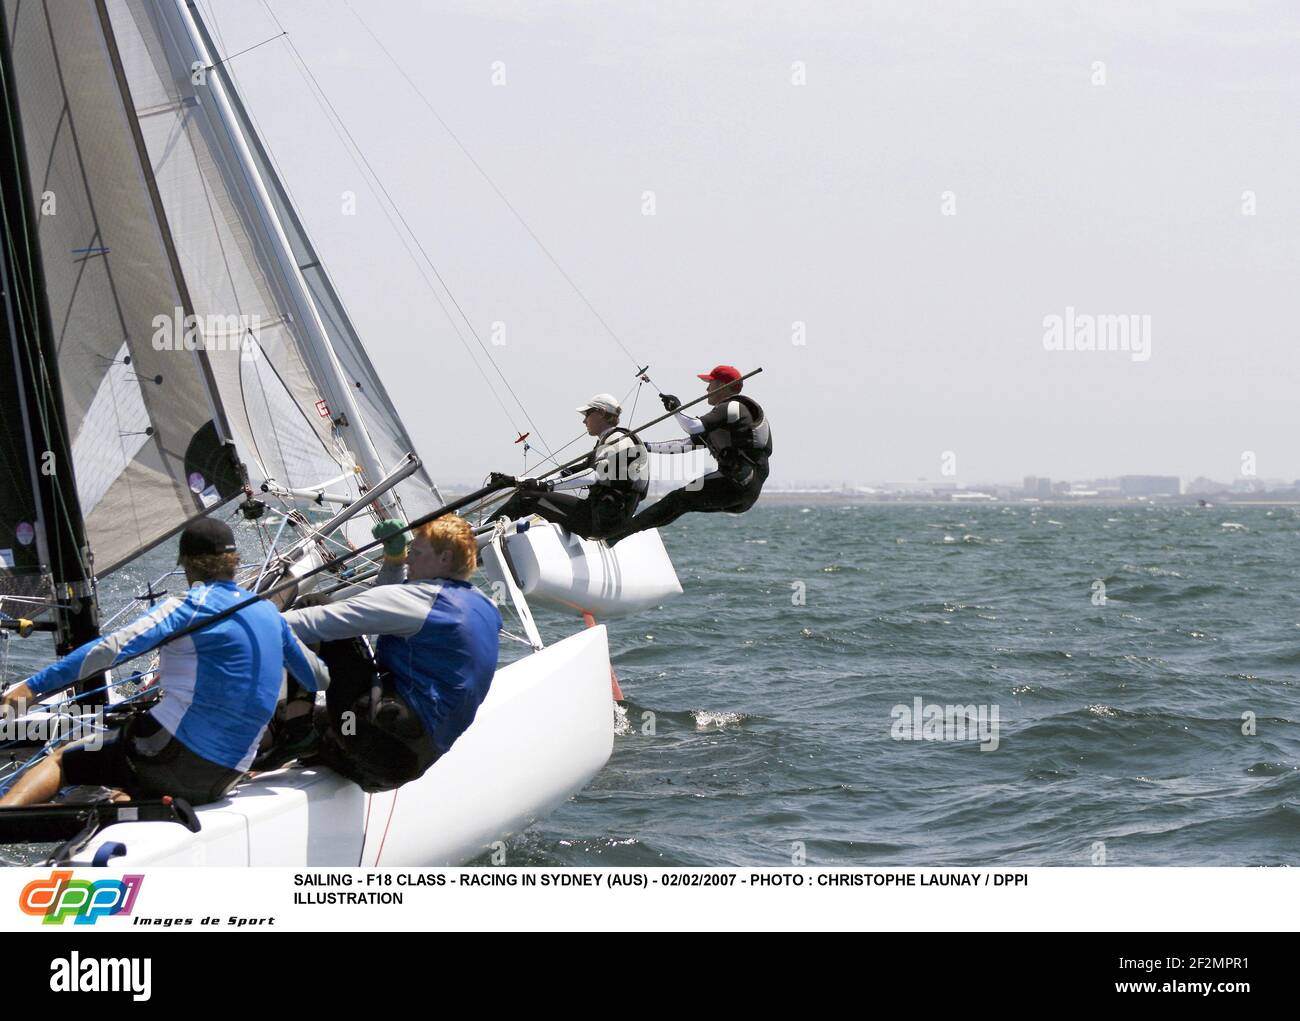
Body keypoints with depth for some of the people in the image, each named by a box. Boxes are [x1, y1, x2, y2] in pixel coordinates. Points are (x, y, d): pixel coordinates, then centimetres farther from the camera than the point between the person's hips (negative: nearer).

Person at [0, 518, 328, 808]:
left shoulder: (192, 606, -8)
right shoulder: (268, 612, 10)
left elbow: (111, 649, -17)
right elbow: (318, 678, 24)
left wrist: (34, 685, -18)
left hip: (172, 756, -6)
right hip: (221, 780, 6)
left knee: (61, 760, 7)